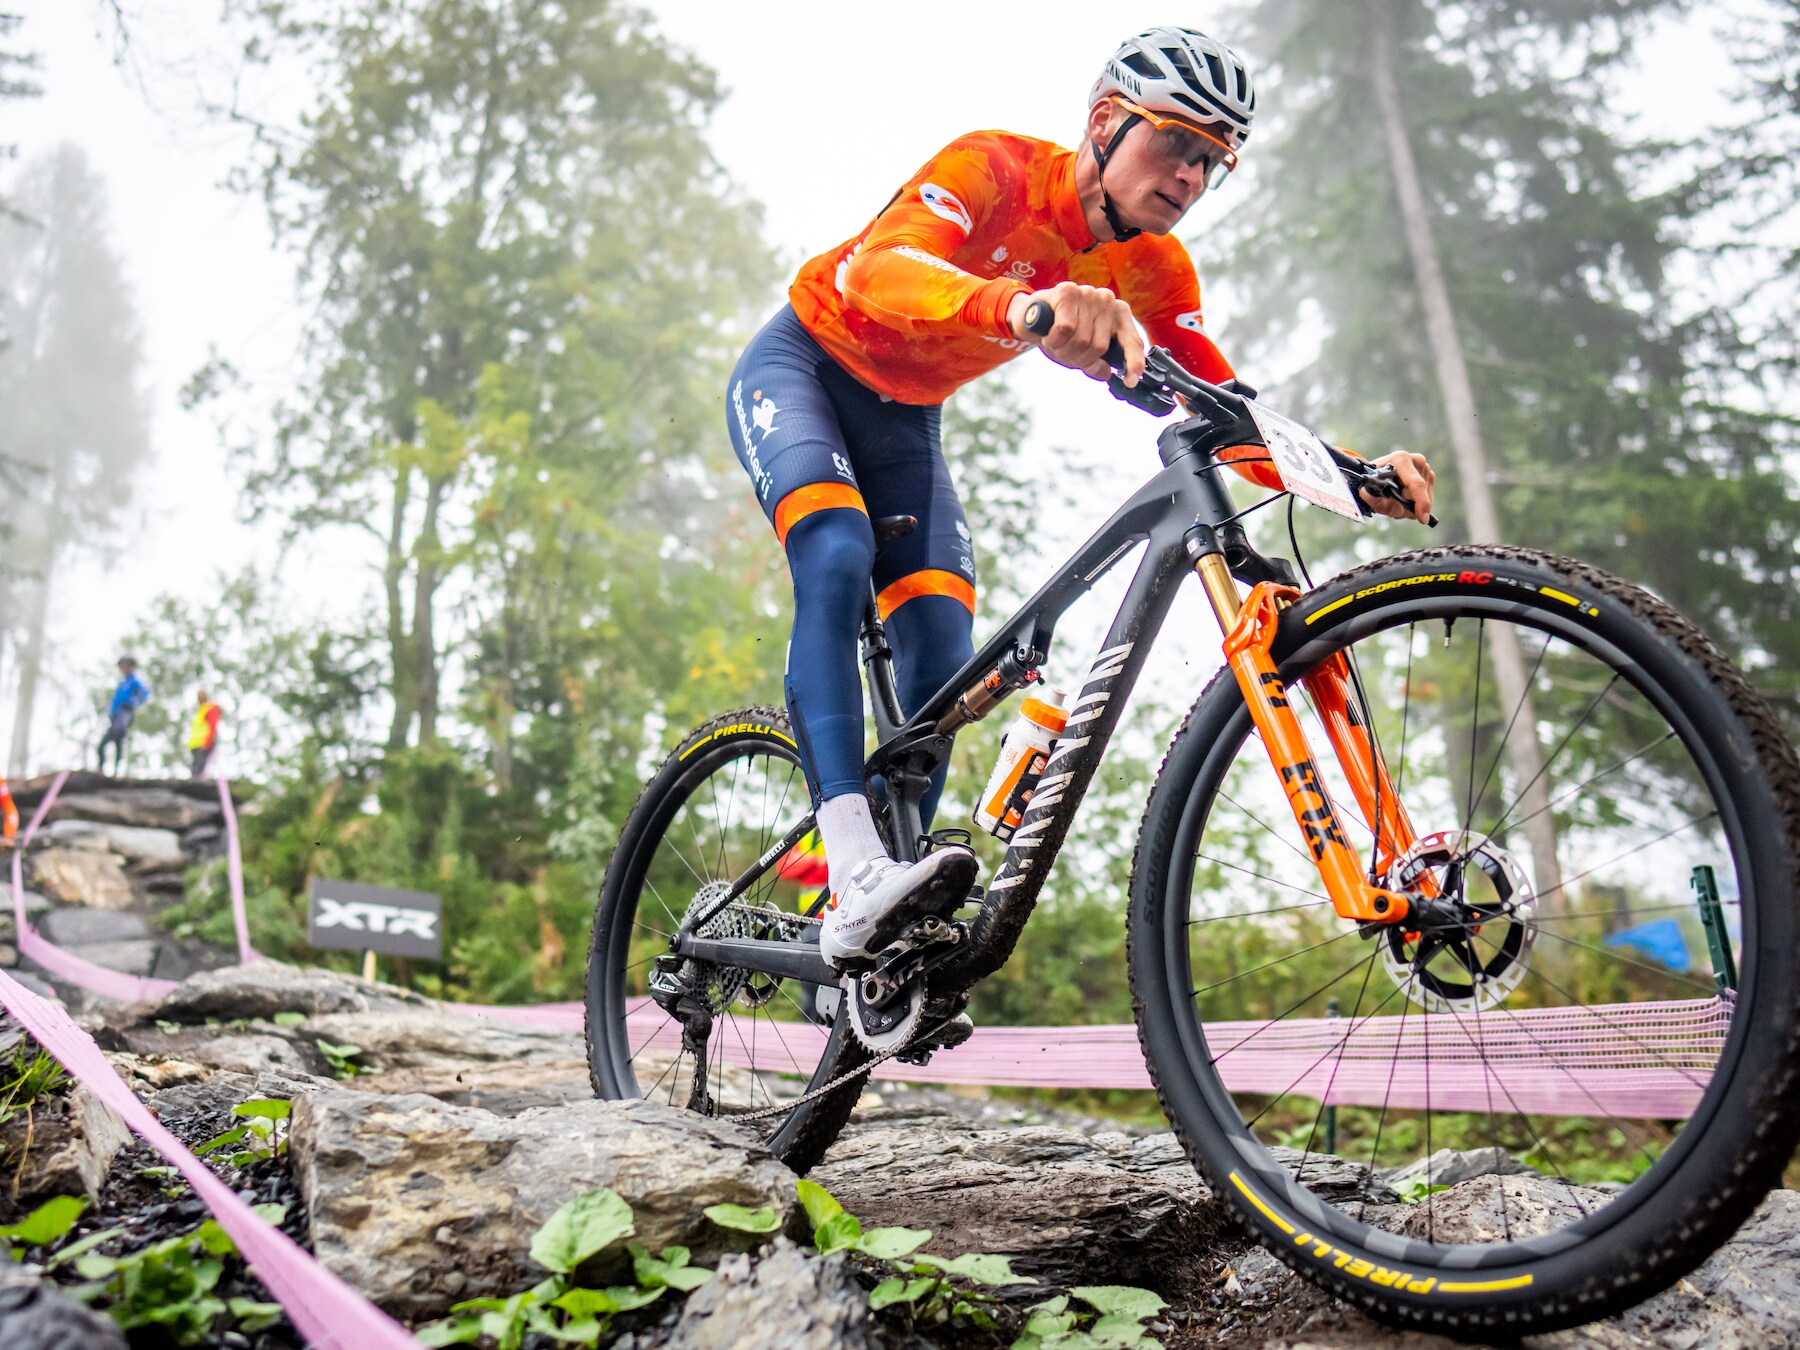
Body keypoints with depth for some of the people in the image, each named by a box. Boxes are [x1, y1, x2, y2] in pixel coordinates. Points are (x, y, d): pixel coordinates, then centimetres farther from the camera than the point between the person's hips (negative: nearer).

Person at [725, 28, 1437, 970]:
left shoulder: (1153, 274, -9)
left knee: (945, 658, -11)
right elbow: (883, 267, -46)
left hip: (903, 421, 5)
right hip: (800, 368, -5)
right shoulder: (996, 167, -26)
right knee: (839, 557, -34)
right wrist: (1023, 306, -66)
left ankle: (873, 958, -2)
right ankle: (857, 880, -44)